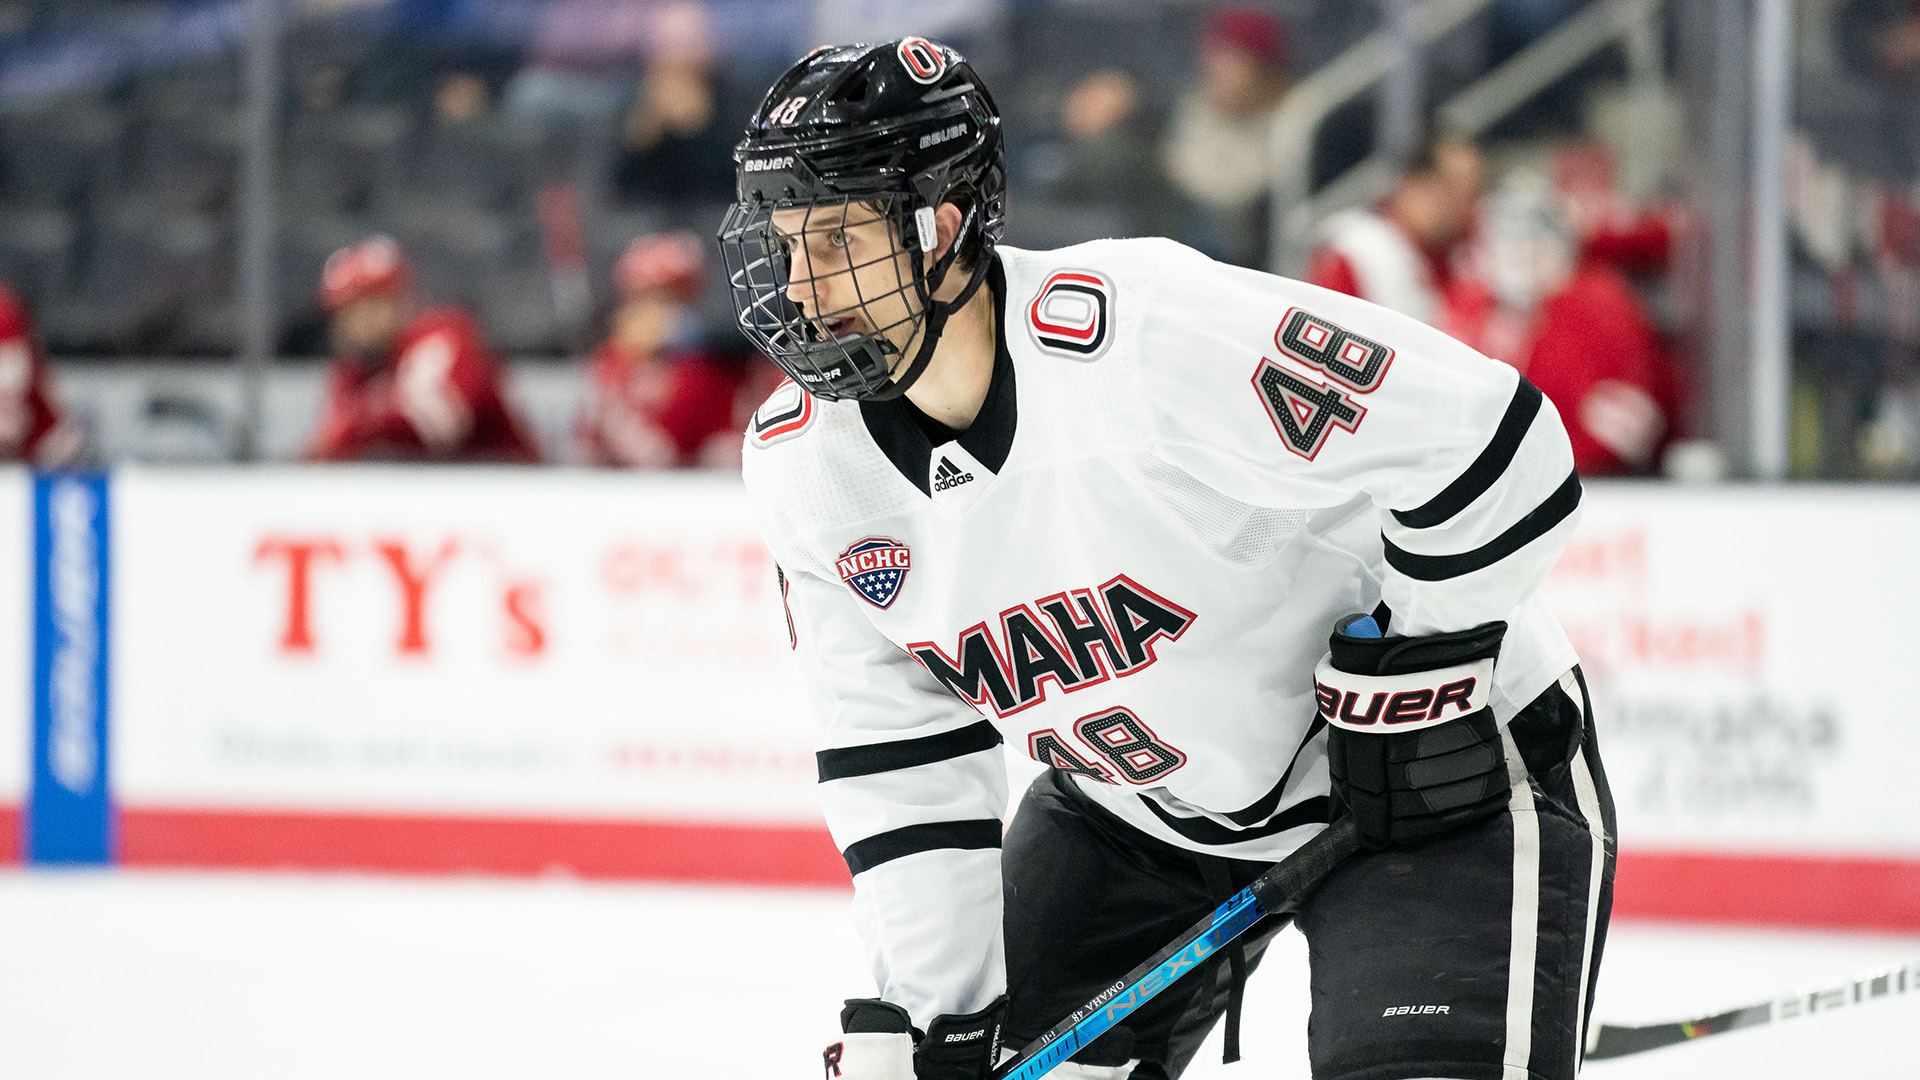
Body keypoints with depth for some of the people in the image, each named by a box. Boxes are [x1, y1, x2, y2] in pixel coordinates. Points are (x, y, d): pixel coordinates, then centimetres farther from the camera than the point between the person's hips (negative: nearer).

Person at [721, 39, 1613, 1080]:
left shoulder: (1144, 333, -32)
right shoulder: (802, 465, -9)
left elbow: (1488, 439, -30)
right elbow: (895, 751, -1)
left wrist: (1420, 665, -20)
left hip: (1448, 758, -7)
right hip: (1138, 807, 7)